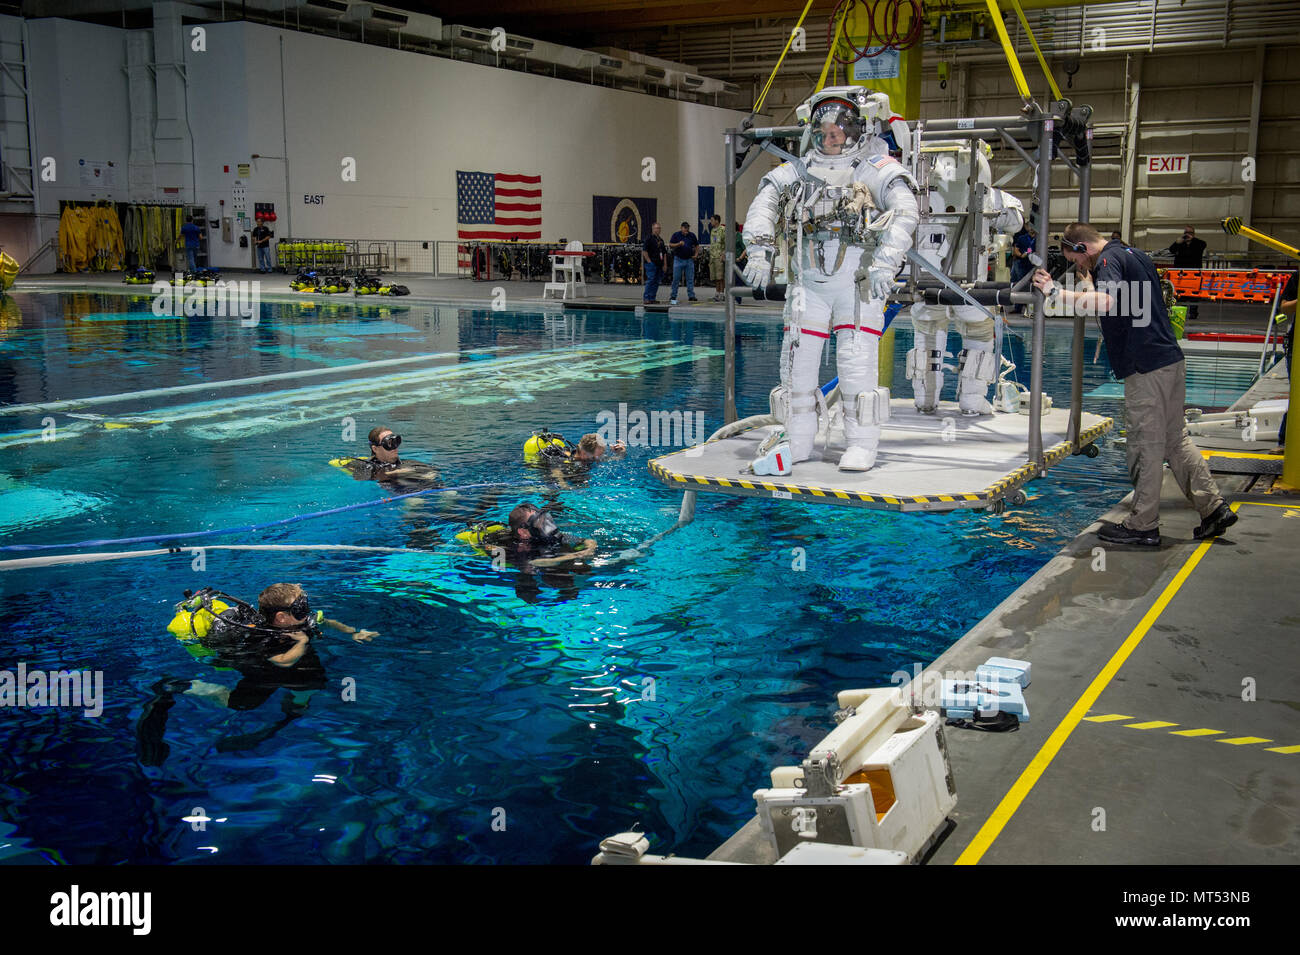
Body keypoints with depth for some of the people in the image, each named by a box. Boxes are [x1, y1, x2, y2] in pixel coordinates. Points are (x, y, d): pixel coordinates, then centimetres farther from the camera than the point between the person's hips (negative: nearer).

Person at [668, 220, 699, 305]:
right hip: (678, 259, -2)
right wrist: (679, 244, -19)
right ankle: (673, 296, 7)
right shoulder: (676, 235, -1)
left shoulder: (692, 235, 7)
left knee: (690, 279, 2)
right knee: (676, 279, -1)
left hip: (689, 260, 2)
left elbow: (697, 245, 18)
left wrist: (695, 254, 6)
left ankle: (691, 296, 7)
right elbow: (670, 245, -5)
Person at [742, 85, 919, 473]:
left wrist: (885, 263, -27)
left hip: (858, 284, -4)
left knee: (857, 366, -7)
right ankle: (797, 443, 17)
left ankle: (862, 445, 6)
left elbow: (905, 212, -15)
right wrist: (760, 251, -11)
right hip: (808, 282, 4)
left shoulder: (877, 168, -2)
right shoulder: (799, 170, 12)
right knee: (797, 363, 5)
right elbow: (763, 205, 5)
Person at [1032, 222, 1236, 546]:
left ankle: (1142, 525, 4)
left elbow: (1105, 302, -30)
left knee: (1146, 446, -3)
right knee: (1175, 439, 16)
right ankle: (1214, 507, 17)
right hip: (1171, 360, 9)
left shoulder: (1108, 259, -10)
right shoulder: (1135, 254, 20)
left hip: (1147, 367, -9)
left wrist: (1056, 293, -26)